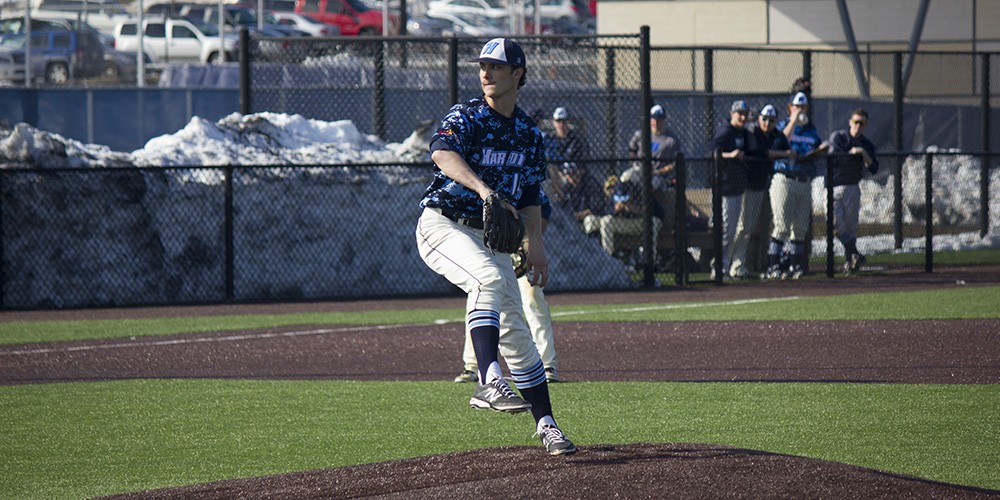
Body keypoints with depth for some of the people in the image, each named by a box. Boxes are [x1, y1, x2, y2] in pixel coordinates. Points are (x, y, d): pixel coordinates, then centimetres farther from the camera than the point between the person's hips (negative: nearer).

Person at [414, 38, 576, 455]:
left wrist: (535, 245, 7)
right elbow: (442, 152, -32)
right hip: (442, 226, -6)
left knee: (515, 333, 3)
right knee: (489, 277, -35)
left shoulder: (529, 133, 10)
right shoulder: (465, 117, -10)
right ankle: (489, 383, -46)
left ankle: (546, 424, 11)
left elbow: (529, 196, 19)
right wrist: (483, 188, -48)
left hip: (490, 236, 6)